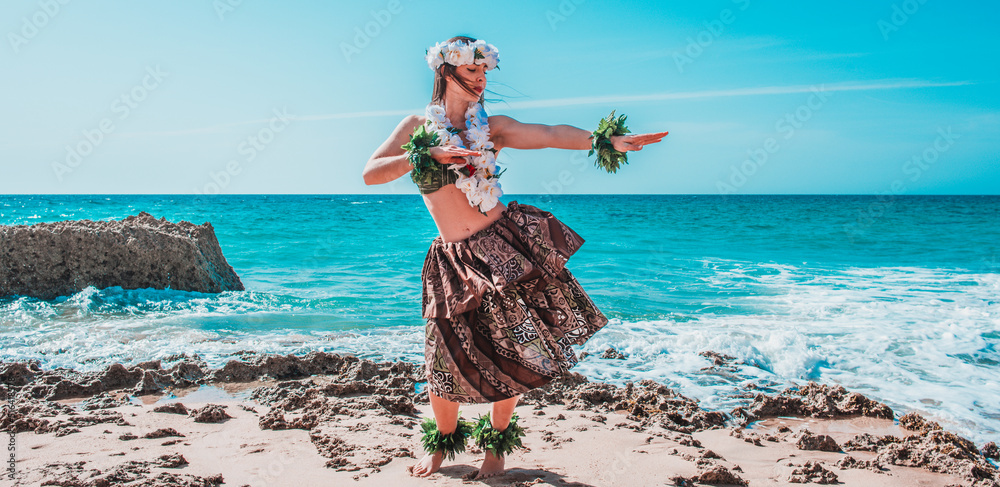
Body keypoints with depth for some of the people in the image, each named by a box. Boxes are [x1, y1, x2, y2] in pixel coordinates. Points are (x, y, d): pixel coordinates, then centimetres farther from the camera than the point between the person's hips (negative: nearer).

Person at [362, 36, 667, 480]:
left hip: (506, 245, 2)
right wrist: (429, 154, -18)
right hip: (454, 260, -1)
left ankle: (496, 443, 25)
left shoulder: (491, 126, 7)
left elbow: (551, 134, -5)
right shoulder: (417, 126, 4)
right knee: (450, 359, 1)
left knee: (513, 352, 2)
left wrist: (609, 141, -16)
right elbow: (370, 173, -7)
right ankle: (441, 442, 30)